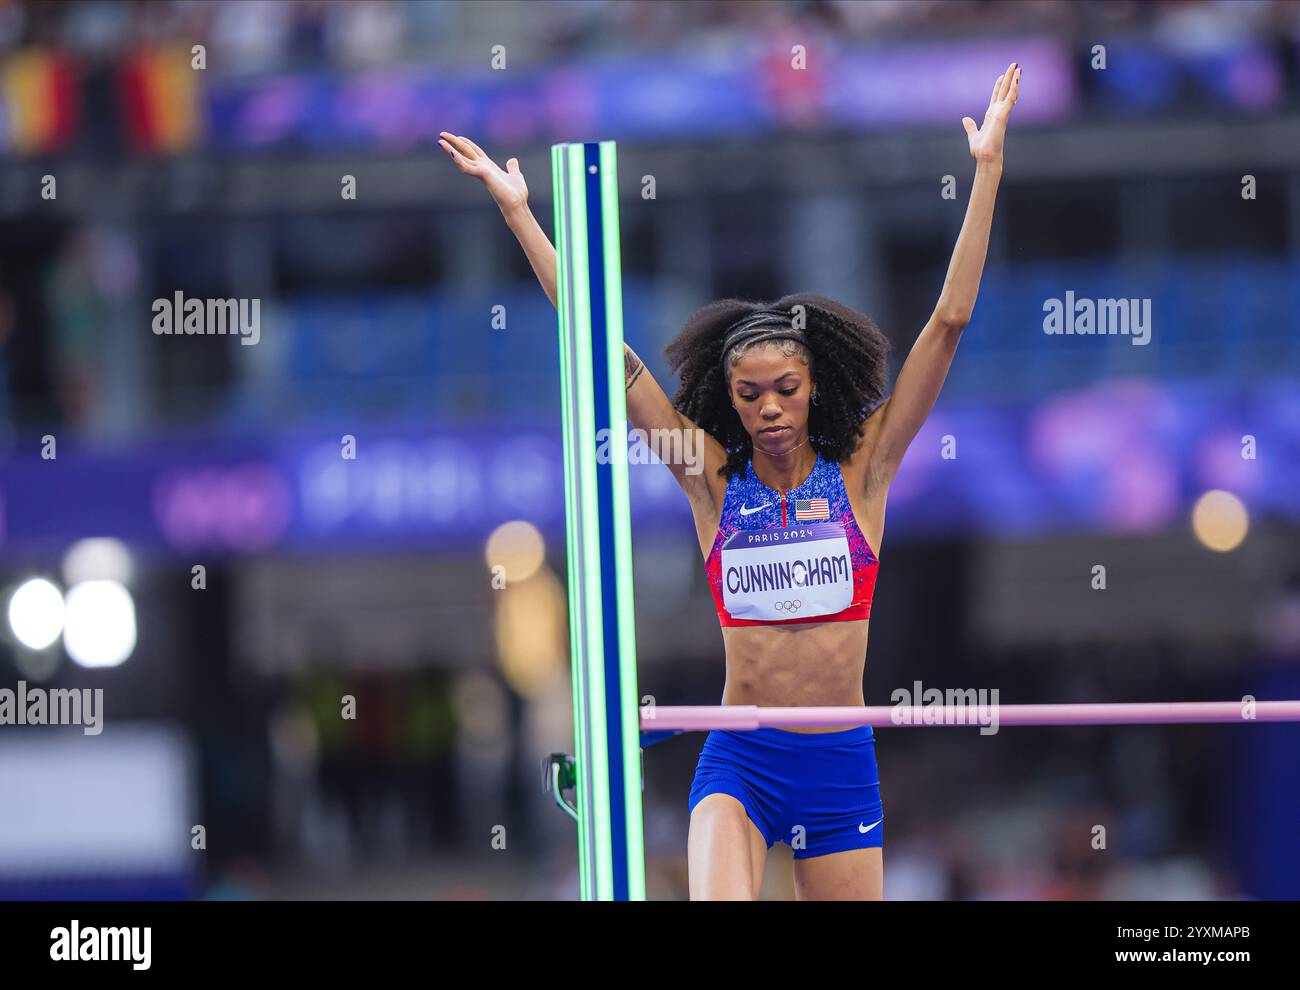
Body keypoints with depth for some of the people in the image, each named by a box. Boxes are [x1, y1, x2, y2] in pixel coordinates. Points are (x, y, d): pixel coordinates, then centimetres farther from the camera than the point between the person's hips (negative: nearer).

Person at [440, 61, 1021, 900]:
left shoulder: (860, 471, 1)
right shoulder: (713, 477, 3)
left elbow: (949, 322, -2)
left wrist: (988, 170, -6)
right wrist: (517, 209, 1)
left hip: (841, 765, 1)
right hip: (739, 759, -1)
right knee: (718, 901, -24)